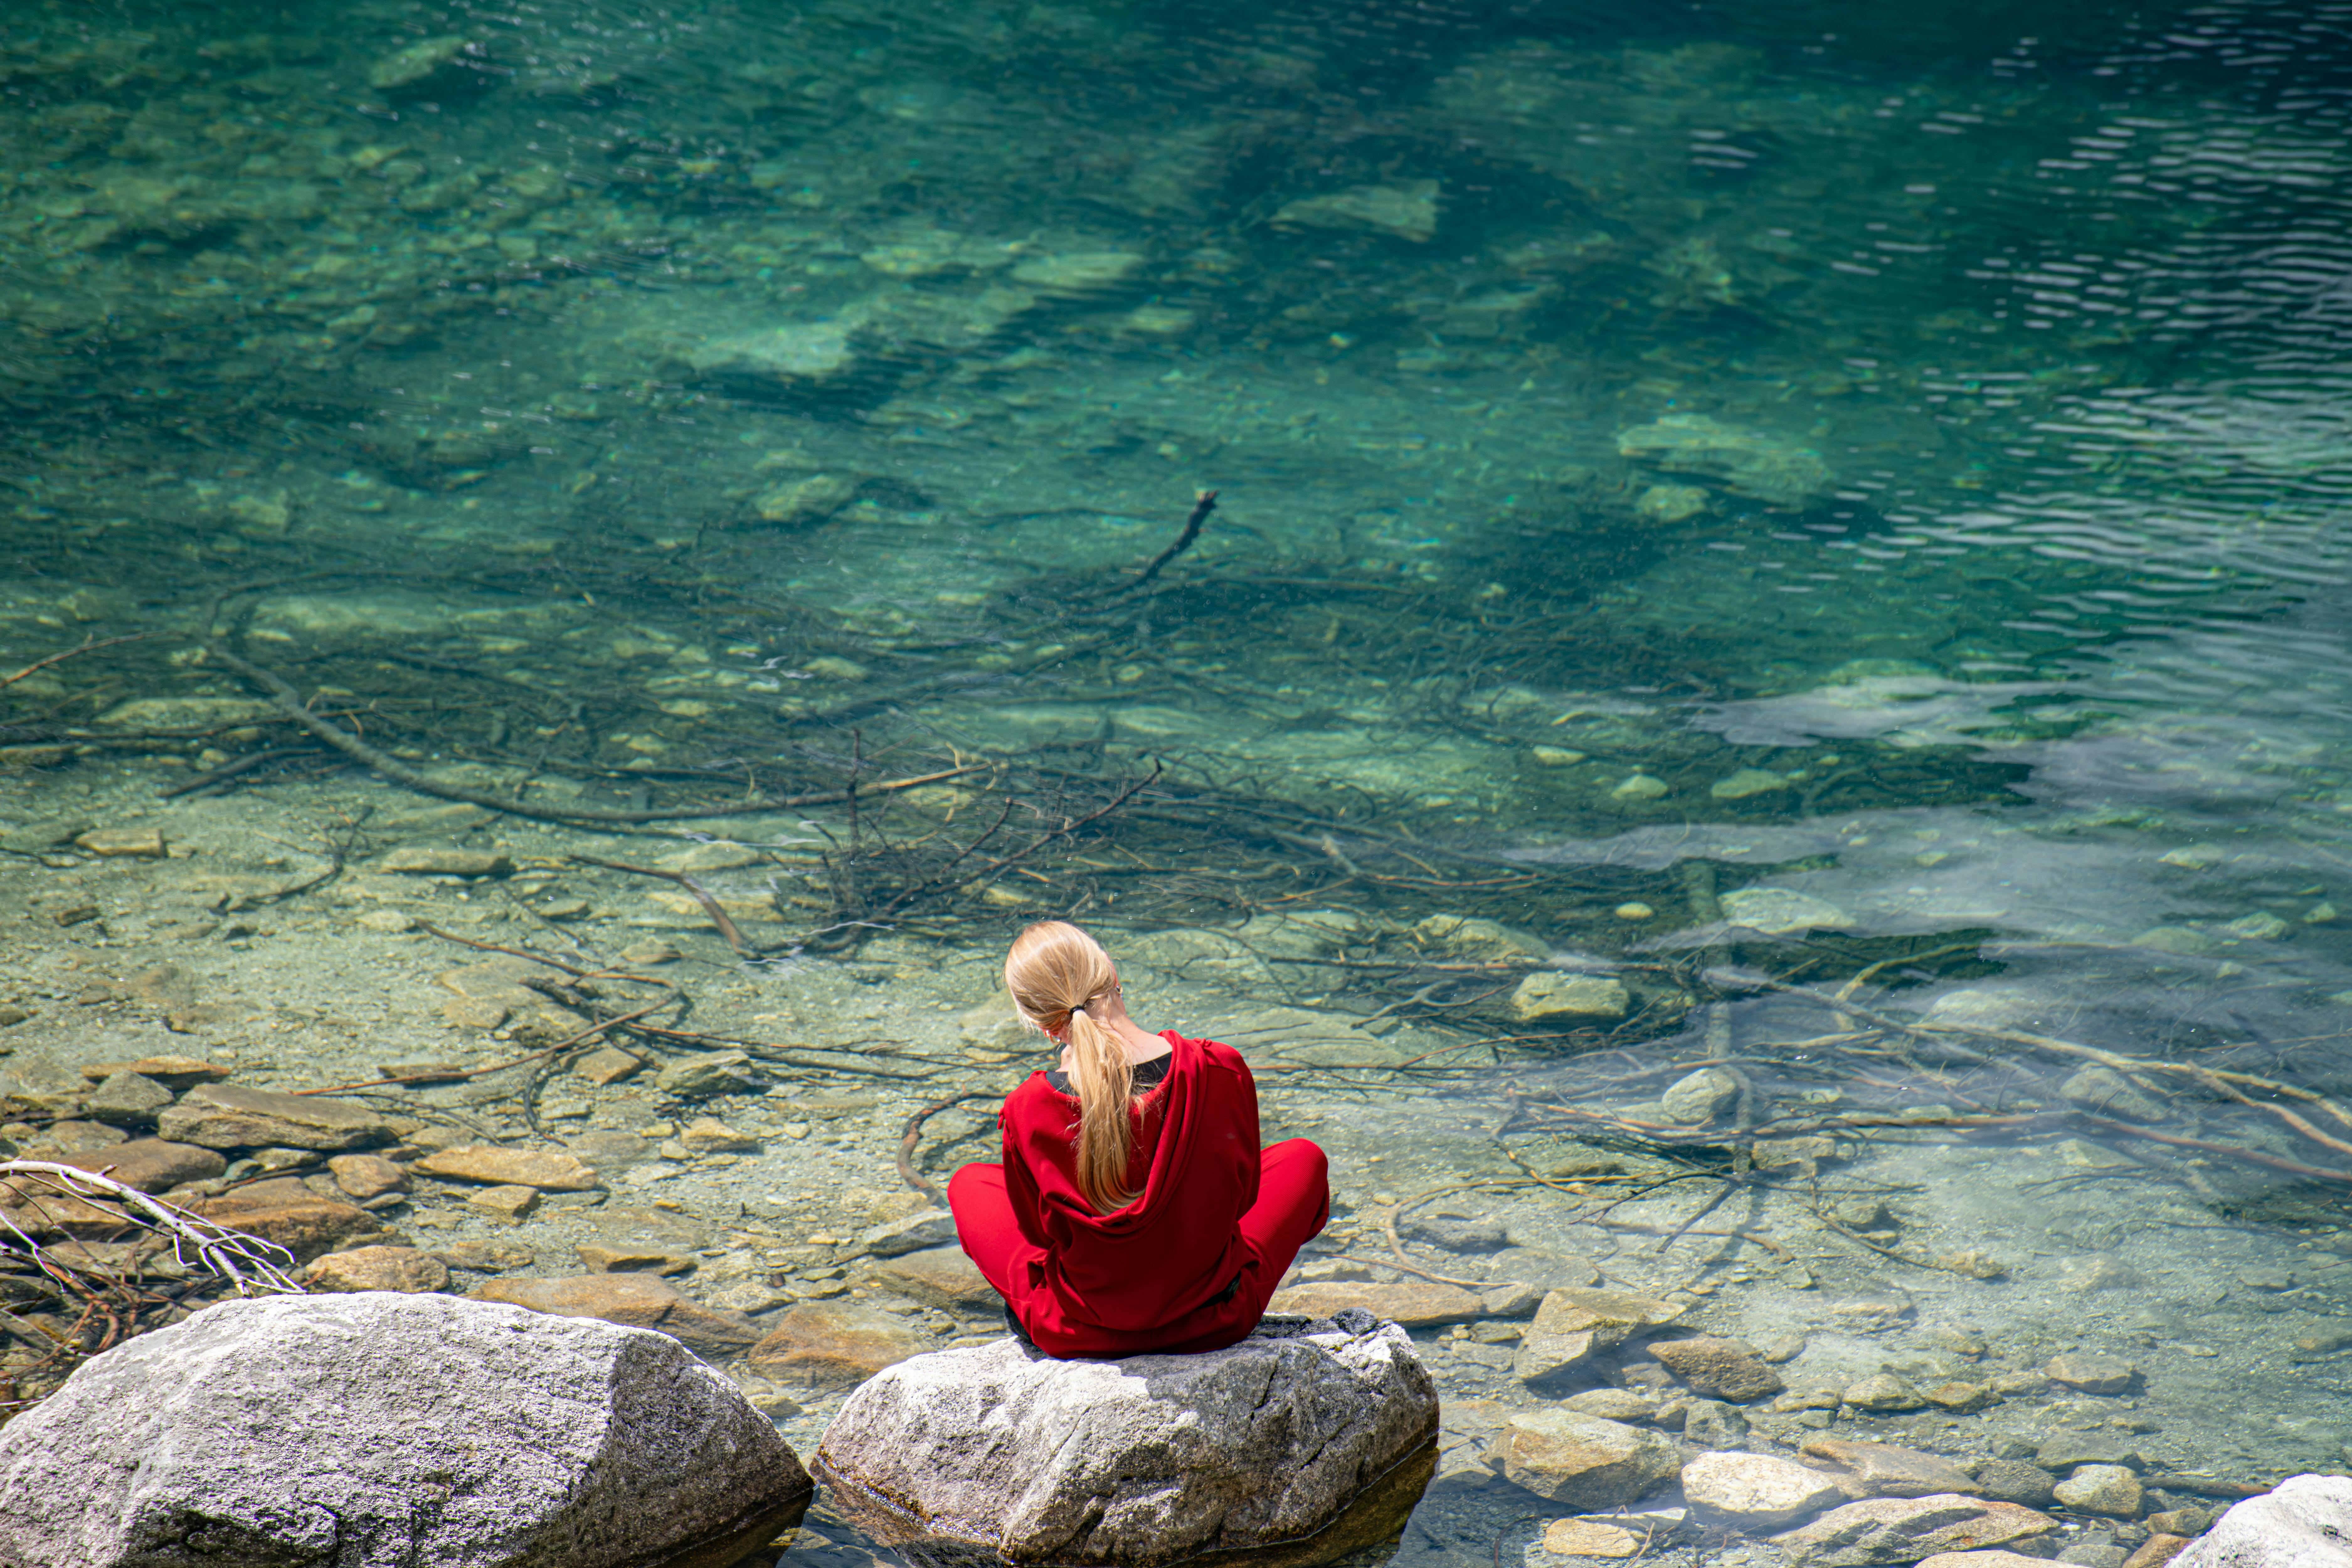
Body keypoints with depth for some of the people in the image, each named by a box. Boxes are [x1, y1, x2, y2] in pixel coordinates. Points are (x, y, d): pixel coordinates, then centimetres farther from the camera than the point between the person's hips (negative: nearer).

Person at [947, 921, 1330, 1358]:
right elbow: (1240, 1195, -4)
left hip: (1080, 1334, 1)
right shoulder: (1222, 1072, -20)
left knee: (969, 1183, 28)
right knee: (1303, 1157, 26)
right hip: (1212, 1322, -1)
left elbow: (1039, 1228, -4)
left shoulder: (1029, 1110, -22)